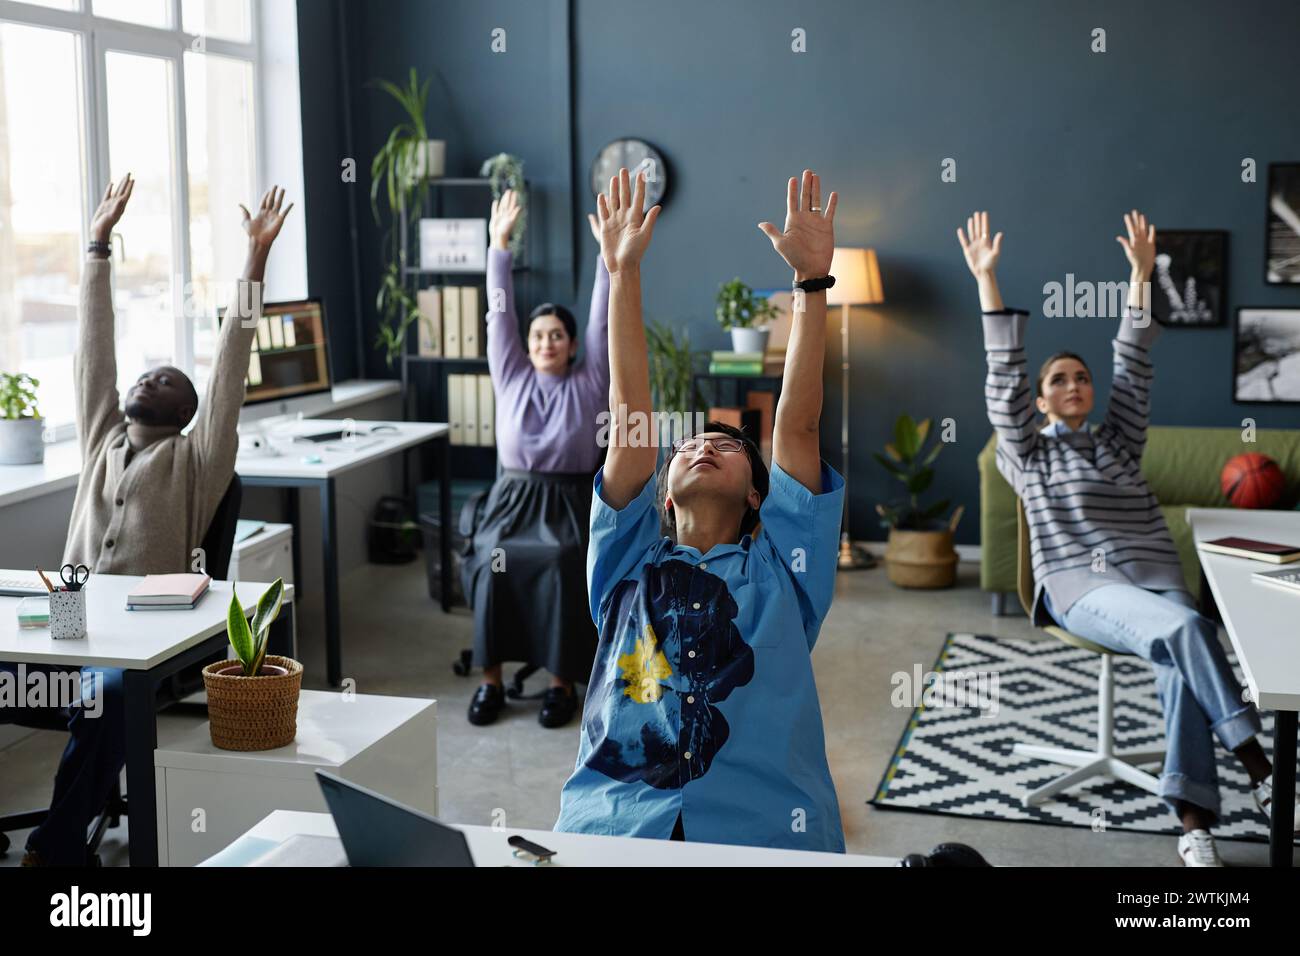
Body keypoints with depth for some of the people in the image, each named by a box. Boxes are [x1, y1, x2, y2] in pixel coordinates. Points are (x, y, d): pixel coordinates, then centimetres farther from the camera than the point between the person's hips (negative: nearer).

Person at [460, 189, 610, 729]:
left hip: (569, 502, -1)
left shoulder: (589, 383, 5)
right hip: (514, 498, 2)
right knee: (493, 561, -29)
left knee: (560, 564, -32)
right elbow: (499, 317, 3)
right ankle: (490, 678, -20)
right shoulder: (511, 378, 8)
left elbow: (602, 322, -2)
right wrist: (500, 246, -2)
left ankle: (562, 681, -21)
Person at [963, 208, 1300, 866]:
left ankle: (1194, 822, -38)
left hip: (1154, 577, 3)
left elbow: (1133, 367, 20)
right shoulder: (1028, 451, 16)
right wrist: (986, 280, 4)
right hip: (1079, 583, -3)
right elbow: (1004, 375, 9)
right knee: (1183, 628, -34)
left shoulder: (1118, 440, 25)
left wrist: (1140, 274, 16)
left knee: (1180, 664, -31)